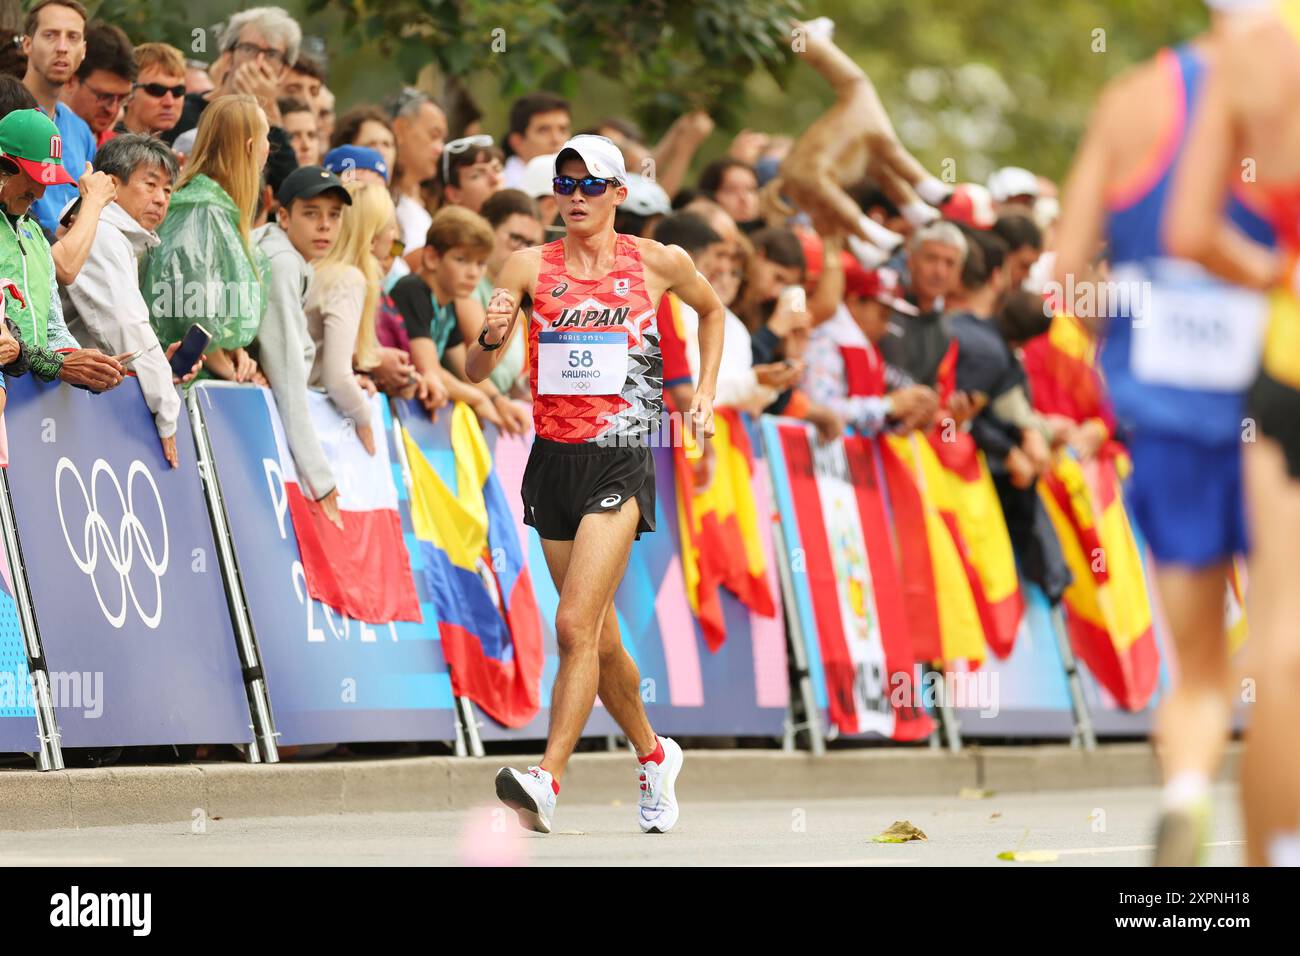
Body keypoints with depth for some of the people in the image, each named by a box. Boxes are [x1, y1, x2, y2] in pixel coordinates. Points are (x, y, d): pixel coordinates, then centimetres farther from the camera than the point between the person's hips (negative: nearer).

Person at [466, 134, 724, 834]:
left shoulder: (658, 263, 1)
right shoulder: (530, 266, 3)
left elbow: (712, 309, 24)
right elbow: (475, 372, 0)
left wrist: (705, 392, 15)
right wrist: (492, 335, -22)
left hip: (620, 461, -3)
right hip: (552, 460, 4)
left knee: (575, 625, -19)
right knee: (600, 640, 13)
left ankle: (546, 781, -26)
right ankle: (653, 756, 35)